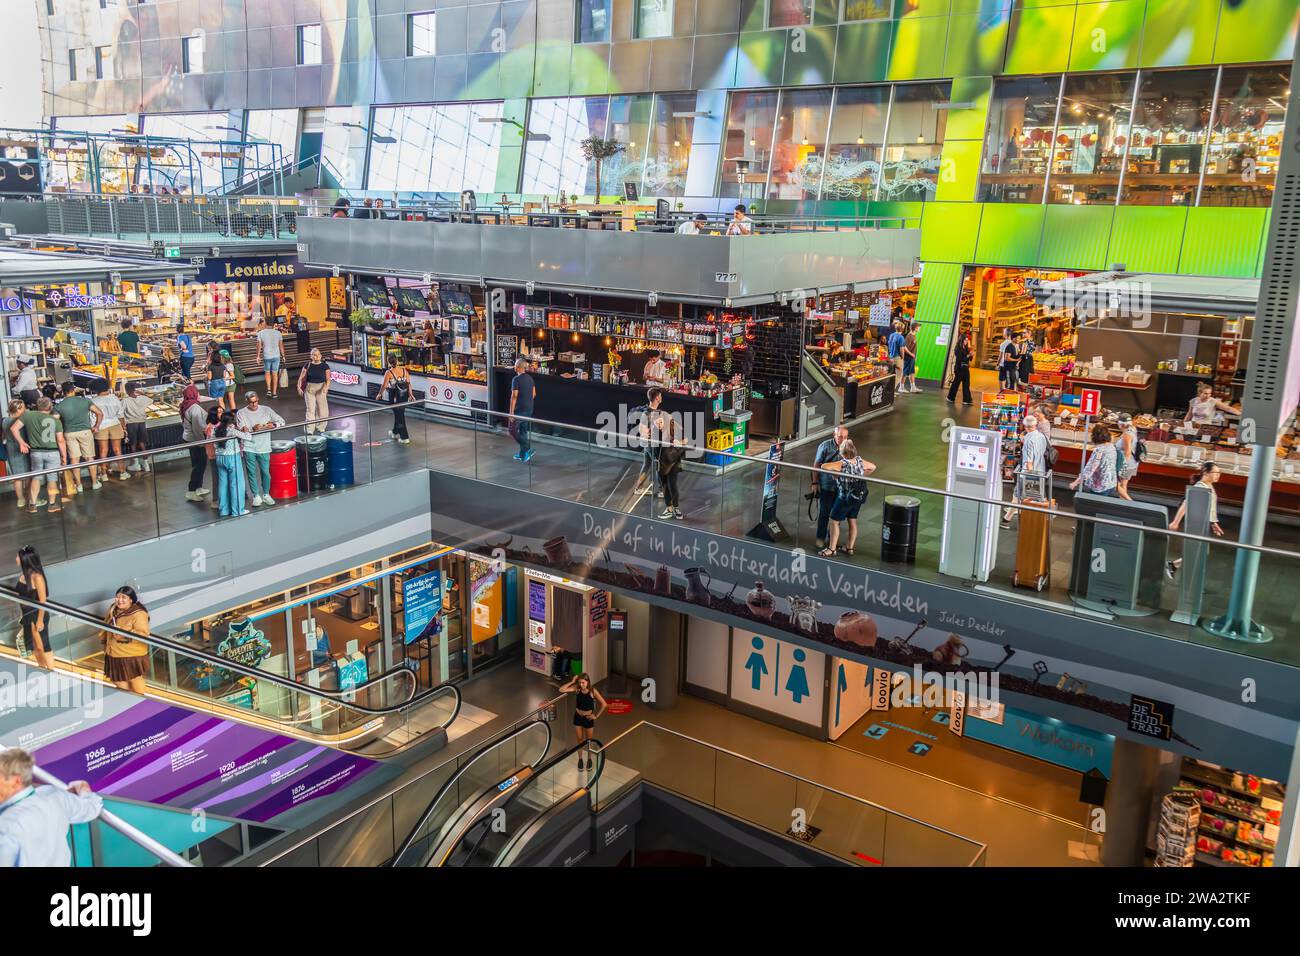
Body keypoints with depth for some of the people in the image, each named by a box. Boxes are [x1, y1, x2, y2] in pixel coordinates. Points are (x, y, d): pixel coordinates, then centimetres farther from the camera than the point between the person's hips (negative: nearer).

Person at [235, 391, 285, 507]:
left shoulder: (266, 410, 4)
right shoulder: (241, 413, 1)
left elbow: (282, 422, 3)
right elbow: (242, 430, -10)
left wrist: (271, 425, -11)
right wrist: (253, 429, -24)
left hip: (263, 447, 1)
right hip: (248, 448, -1)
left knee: (265, 472, 4)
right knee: (252, 473, 3)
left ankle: (266, 495, 23)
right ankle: (256, 496, 15)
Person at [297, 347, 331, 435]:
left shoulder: (325, 366, -1)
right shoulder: (308, 365, 2)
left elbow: (328, 379, -5)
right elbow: (301, 377, 2)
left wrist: (326, 387, -21)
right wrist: (299, 387, -11)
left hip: (321, 388, 0)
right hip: (309, 388, 0)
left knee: (322, 409, 5)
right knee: (310, 409, -2)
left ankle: (320, 427, 24)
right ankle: (310, 430, -2)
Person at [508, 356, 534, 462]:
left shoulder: (516, 379, -17)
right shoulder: (530, 378, 7)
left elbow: (514, 396, -20)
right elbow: (534, 394, 14)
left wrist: (511, 412, -17)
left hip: (519, 410, -8)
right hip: (529, 409, 8)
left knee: (513, 430, 3)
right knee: (523, 431, 16)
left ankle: (528, 448, -7)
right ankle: (522, 454, 20)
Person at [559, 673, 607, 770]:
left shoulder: (593, 691, -20)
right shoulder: (577, 689, -13)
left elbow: (604, 704, -16)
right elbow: (561, 690, -20)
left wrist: (596, 716, -11)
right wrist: (572, 682, -24)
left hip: (588, 718, -2)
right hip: (578, 717, 2)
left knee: (589, 741, 14)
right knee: (580, 739, 15)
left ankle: (589, 759, 36)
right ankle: (580, 759, 35)